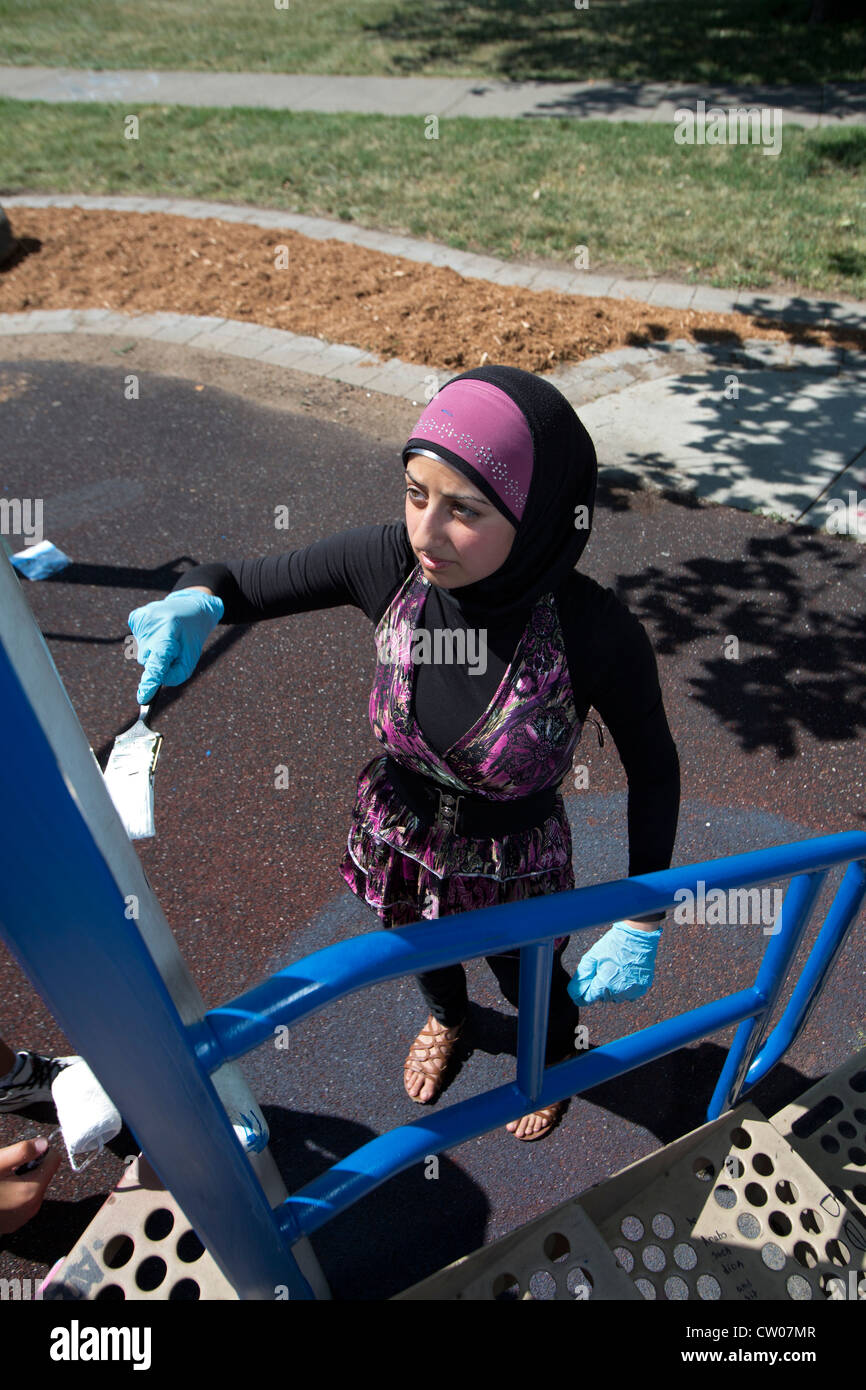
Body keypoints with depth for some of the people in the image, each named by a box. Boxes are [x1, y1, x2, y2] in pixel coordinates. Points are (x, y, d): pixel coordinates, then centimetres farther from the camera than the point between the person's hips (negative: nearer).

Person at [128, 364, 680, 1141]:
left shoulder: (596, 634, -35)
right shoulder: (390, 562, -27)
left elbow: (653, 771, -18)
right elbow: (242, 580, -13)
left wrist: (641, 929, -16)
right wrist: (196, 603, -36)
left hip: (512, 870, -2)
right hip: (398, 841, 3)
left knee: (529, 987, 30)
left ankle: (557, 1055, 70)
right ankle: (446, 1017, 75)